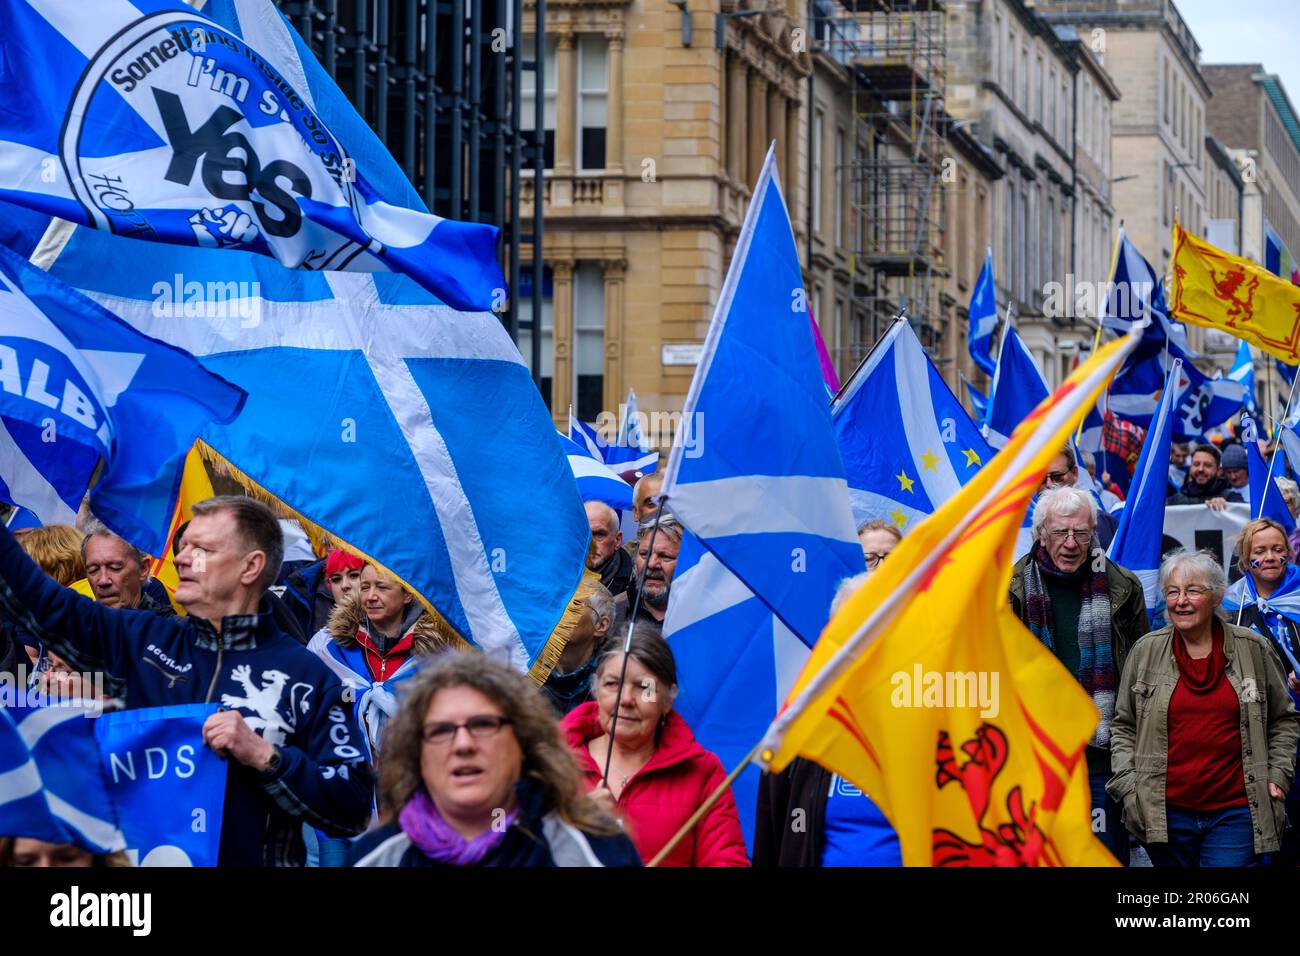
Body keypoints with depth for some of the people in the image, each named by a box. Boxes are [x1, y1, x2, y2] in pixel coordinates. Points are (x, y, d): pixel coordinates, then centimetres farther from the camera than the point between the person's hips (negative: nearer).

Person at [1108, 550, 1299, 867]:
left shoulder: (1253, 648, 4)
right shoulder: (1145, 652, 5)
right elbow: (1122, 726, 12)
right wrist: (1128, 786, 2)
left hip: (1234, 813, -1)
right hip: (1166, 813, 1)